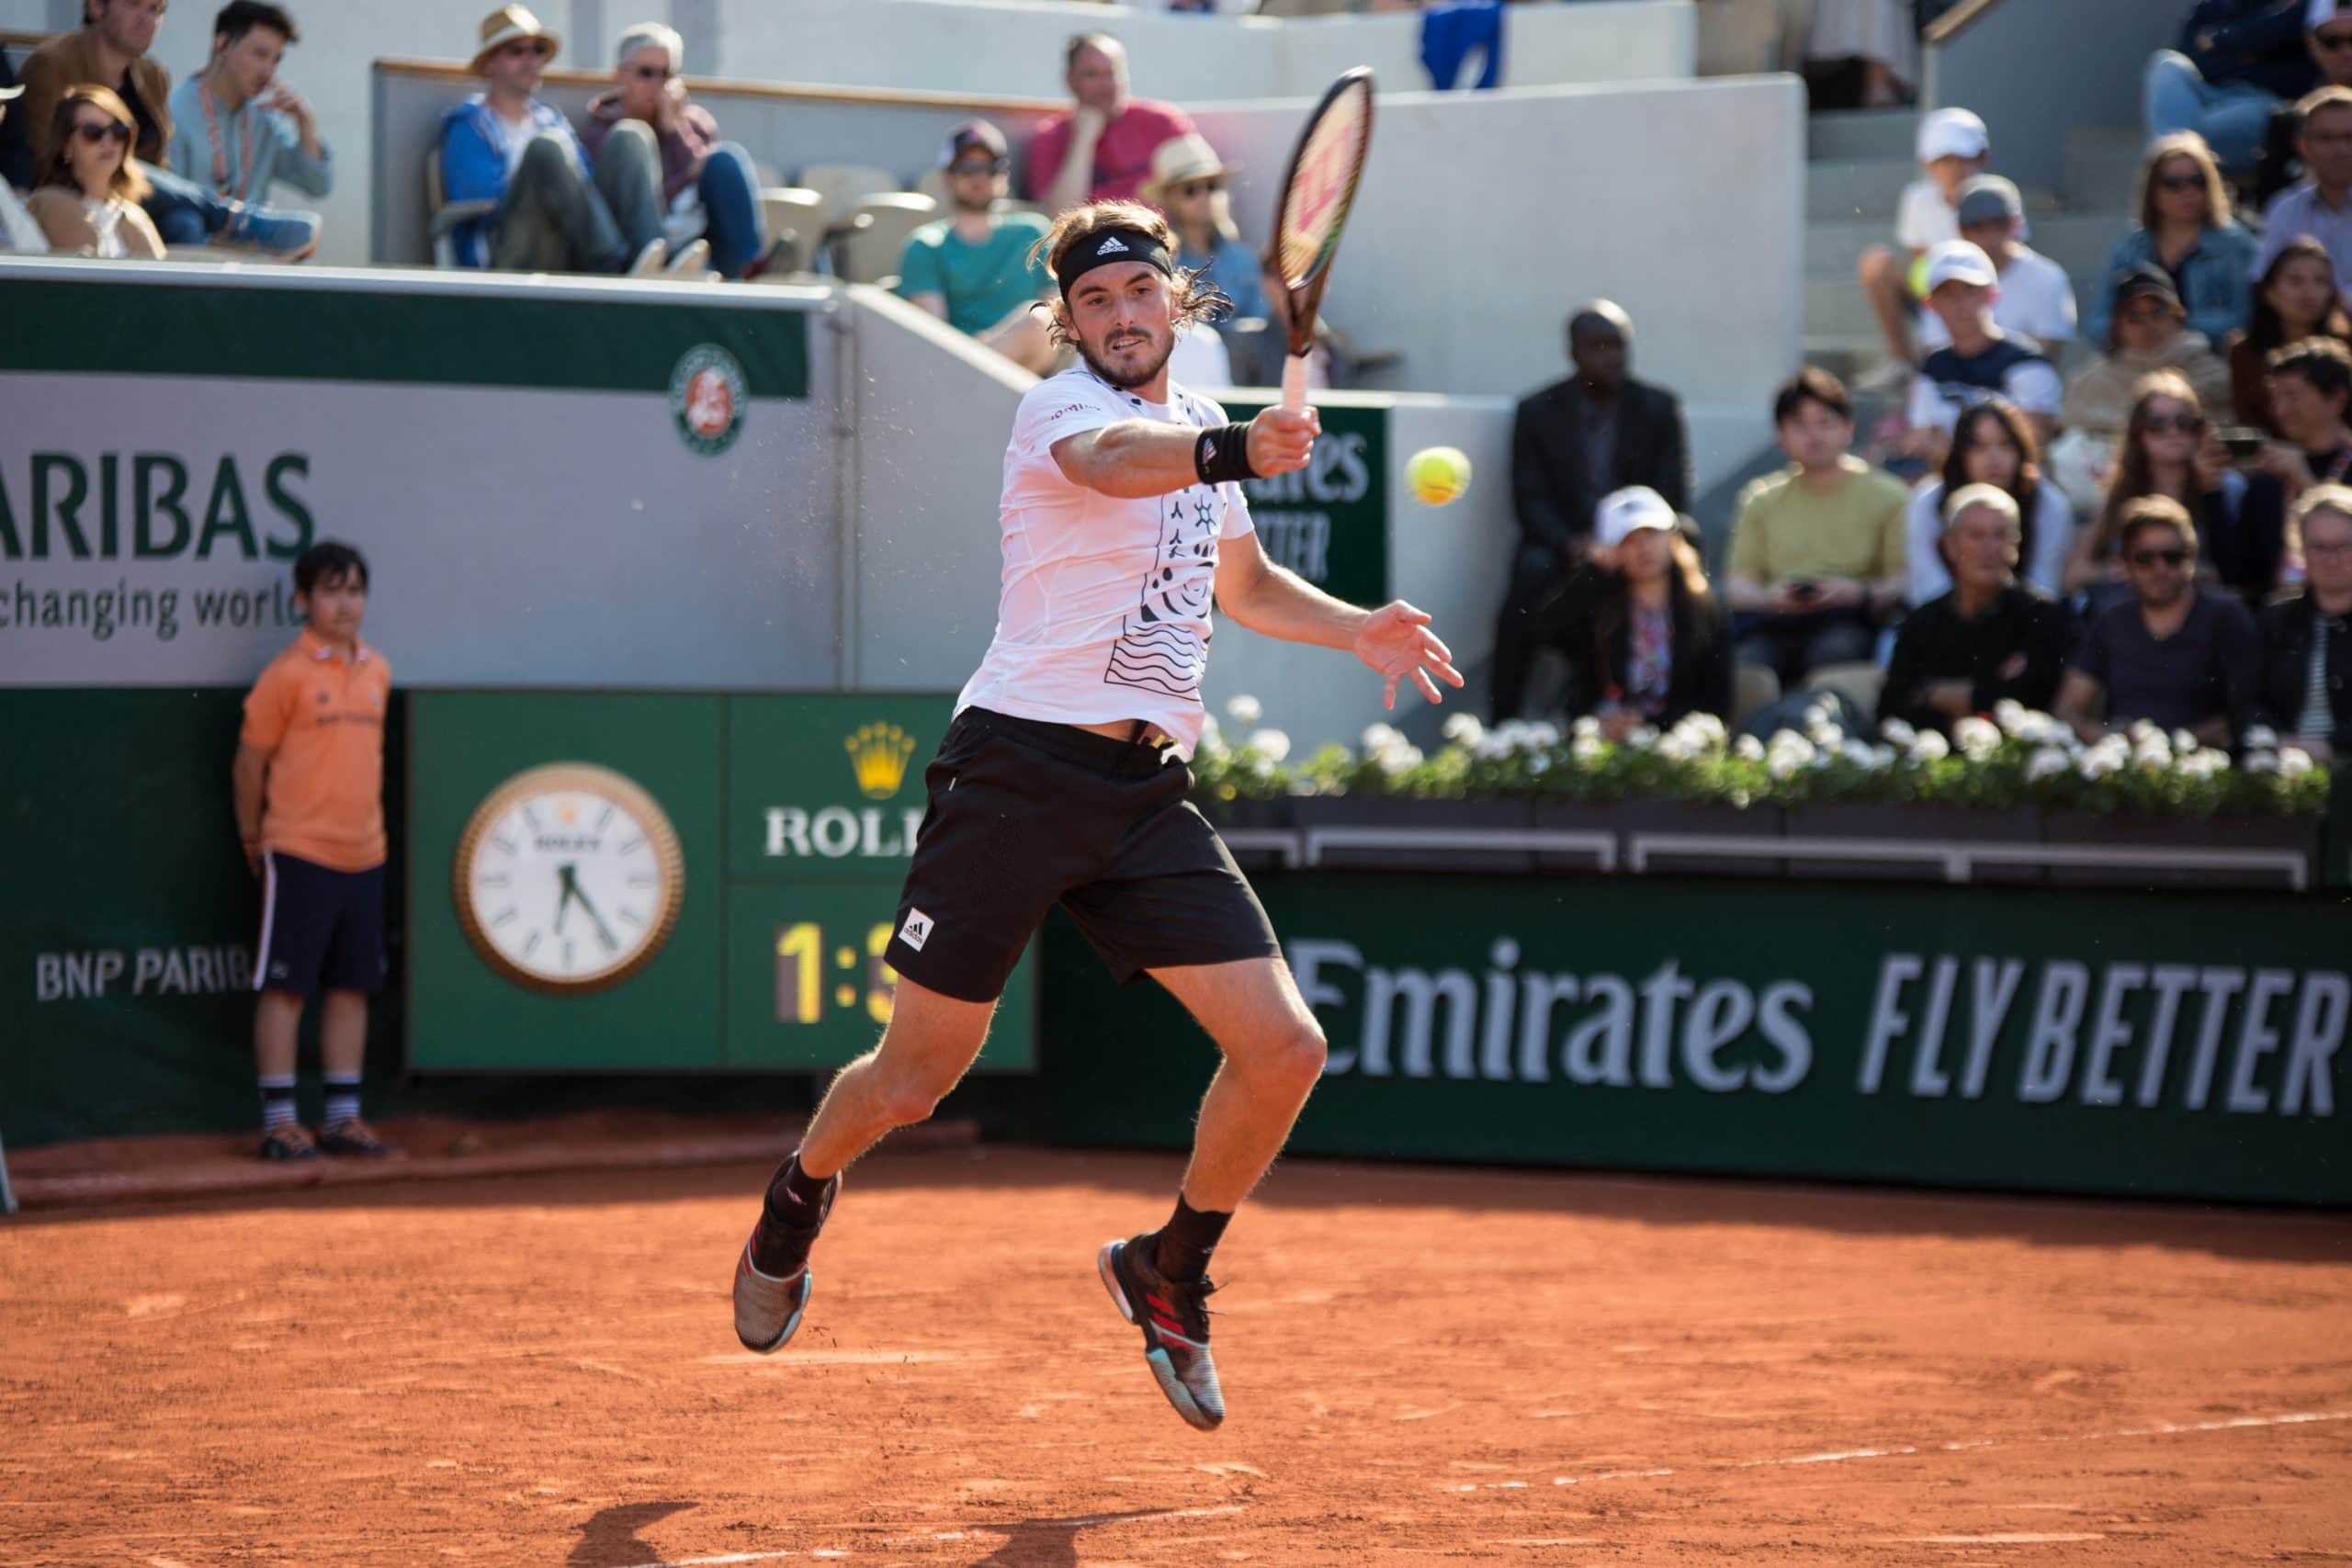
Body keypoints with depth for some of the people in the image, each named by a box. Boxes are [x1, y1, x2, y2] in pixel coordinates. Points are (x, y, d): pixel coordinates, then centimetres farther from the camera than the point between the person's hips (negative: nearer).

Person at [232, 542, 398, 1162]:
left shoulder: (376, 673, 10)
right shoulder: (287, 675, -8)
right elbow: (249, 764, -3)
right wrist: (255, 840, 4)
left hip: (364, 855, 6)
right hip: (299, 855, -6)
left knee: (352, 986, 9)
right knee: (285, 985, -2)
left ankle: (342, 1117, 15)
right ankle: (278, 1122, 1)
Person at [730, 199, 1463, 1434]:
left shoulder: (1201, 424, 15)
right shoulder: (1060, 408, -8)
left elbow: (1243, 582, 34)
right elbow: (1115, 460, -35)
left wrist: (1356, 629, 16)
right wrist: (1231, 453, -55)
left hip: (1147, 795, 6)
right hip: (1019, 769, -6)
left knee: (1283, 1052, -7)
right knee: (915, 1077, 1)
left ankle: (1170, 1272, 16)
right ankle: (800, 1197, 35)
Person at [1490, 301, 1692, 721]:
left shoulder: (1659, 409, 7)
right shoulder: (1537, 413, 6)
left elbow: (1672, 497, 1)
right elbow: (1529, 501, 1)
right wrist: (1570, 544, -20)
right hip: (1561, 544, 0)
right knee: (1529, 576, -34)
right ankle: (1503, 728, -33)